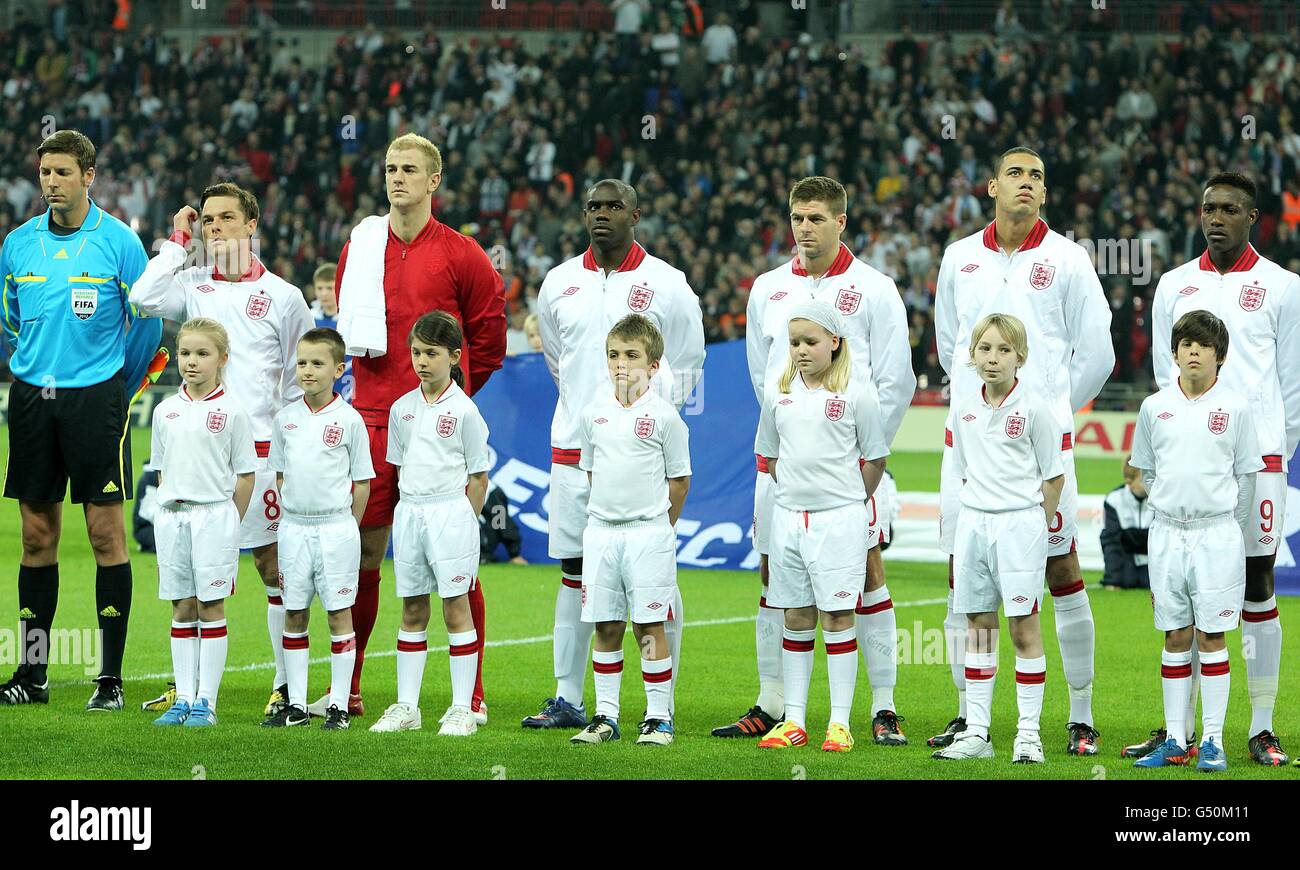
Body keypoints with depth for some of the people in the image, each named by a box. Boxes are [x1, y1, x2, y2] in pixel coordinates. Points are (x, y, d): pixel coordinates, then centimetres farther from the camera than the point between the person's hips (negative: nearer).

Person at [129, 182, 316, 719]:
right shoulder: (193, 285, 9)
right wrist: (179, 241, -1)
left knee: (274, 565, 0)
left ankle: (287, 685, 4)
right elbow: (143, 298, -12)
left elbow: (301, 382, 7)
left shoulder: (282, 296, 4)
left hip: (259, 447, -3)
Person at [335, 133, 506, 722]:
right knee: (361, 554, 4)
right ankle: (347, 689, 12)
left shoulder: (460, 255, 0)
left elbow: (489, 338, 8)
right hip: (373, 420, 3)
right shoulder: (359, 249, 10)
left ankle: (472, 696, 2)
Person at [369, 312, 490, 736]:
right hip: (408, 511, 5)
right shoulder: (401, 409, 9)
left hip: (450, 513, -5)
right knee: (412, 610, 9)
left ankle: (462, 709, 1)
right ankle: (406, 707, 13)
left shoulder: (463, 410, -5)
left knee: (456, 607, -2)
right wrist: (413, 510, 8)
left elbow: (478, 477, -2)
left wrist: (463, 523, -5)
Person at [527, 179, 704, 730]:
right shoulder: (560, 283, 9)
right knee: (574, 571, 7)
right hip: (572, 449, 4)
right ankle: (567, 700, 13)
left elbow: (685, 369, 6)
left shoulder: (667, 286, -2)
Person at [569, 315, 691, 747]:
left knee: (648, 626, -3)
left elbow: (679, 480, 1)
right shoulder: (594, 413, 7)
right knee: (606, 626, 6)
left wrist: (656, 527, 3)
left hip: (649, 530, -4)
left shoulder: (664, 415, -4)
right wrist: (609, 510, 10)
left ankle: (659, 717, 3)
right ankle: (605, 715, 11)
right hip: (601, 530, 4)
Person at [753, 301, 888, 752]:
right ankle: (793, 721, 13)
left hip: (839, 517, -4)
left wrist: (850, 499, 4)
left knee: (837, 616, -3)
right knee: (796, 618, 9)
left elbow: (874, 459, 2)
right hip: (789, 516, 4)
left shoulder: (856, 394, -5)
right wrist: (795, 491, 13)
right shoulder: (779, 394, 7)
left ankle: (840, 723, -1)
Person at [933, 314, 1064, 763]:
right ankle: (976, 732, 12)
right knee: (978, 625, 8)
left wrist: (1036, 527, 0)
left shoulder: (1034, 409, -7)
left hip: (1020, 522, -5)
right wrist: (978, 515, 11)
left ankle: (1029, 733, 1)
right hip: (973, 522, 5)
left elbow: (1054, 475, -2)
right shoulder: (963, 407, 7)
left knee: (1024, 628, -3)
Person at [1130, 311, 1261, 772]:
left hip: (1216, 534, -3)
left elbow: (1245, 475, 4)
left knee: (1211, 636, -2)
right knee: (1175, 637, 6)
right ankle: (1175, 741, 10)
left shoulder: (1235, 406, -2)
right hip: (1167, 534, 3)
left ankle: (1213, 742, 1)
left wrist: (1225, 527, 4)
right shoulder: (1155, 407, 5)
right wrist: (1171, 515, 11)